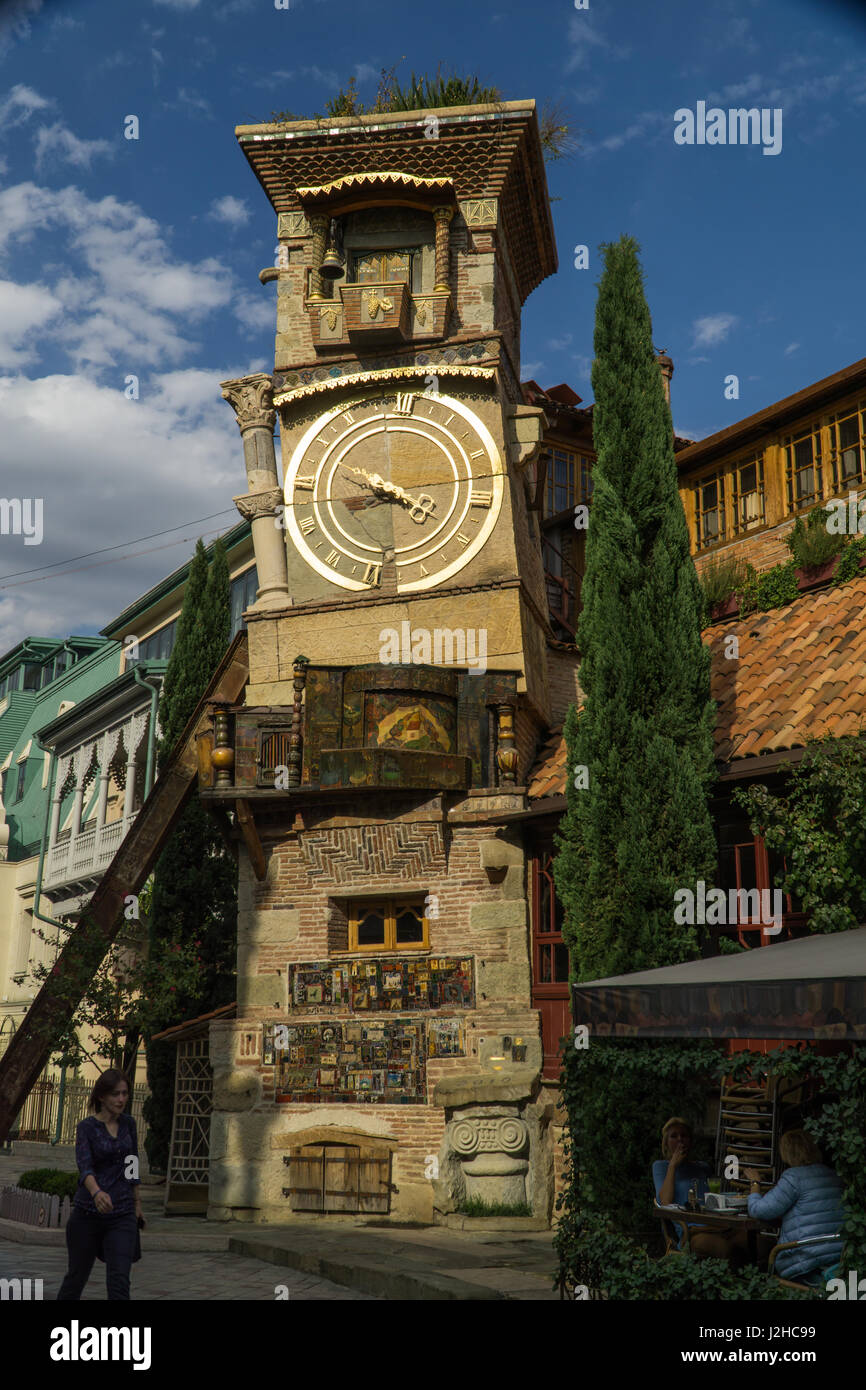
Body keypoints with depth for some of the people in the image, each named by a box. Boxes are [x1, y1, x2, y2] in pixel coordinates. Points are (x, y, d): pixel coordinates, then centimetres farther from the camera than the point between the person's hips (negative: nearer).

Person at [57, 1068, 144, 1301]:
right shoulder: (86, 1127, -9)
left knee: (119, 1281, -10)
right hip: (88, 1212, -2)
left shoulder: (128, 1123, 6)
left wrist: (137, 1202, 18)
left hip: (122, 1214, 2)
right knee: (77, 1275, 13)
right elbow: (84, 1166, -26)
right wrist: (97, 1192, -45)